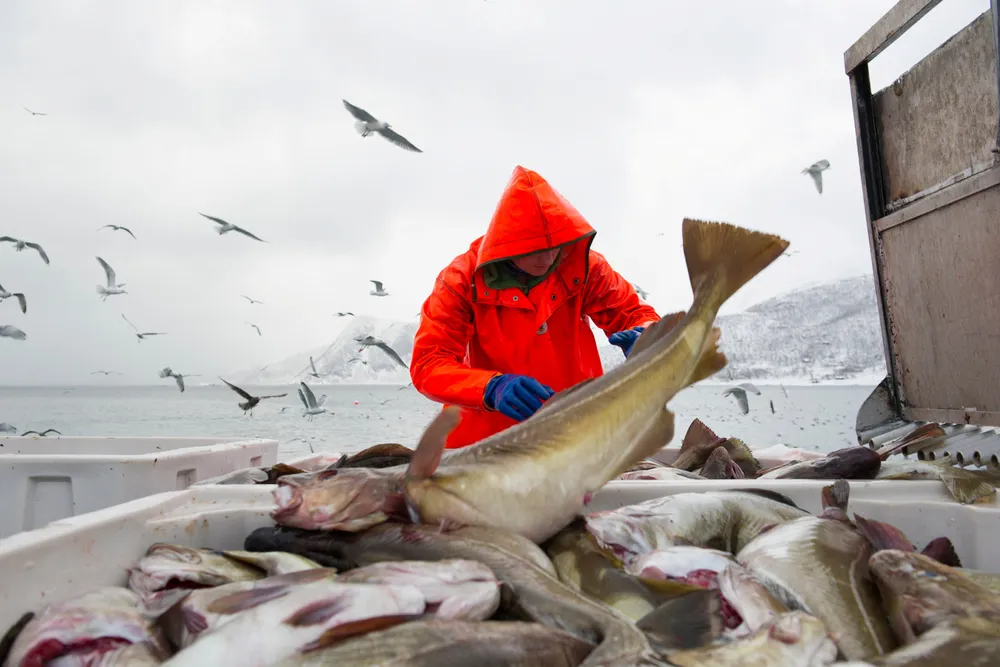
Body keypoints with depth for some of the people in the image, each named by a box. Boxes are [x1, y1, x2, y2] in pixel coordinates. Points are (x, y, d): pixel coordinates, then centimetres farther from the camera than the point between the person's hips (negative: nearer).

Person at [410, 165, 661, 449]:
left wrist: (644, 339, -21)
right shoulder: (462, 280, -12)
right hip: (488, 435, -2)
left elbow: (635, 313, 4)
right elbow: (428, 364, -17)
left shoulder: (583, 267, -6)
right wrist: (492, 388, -36)